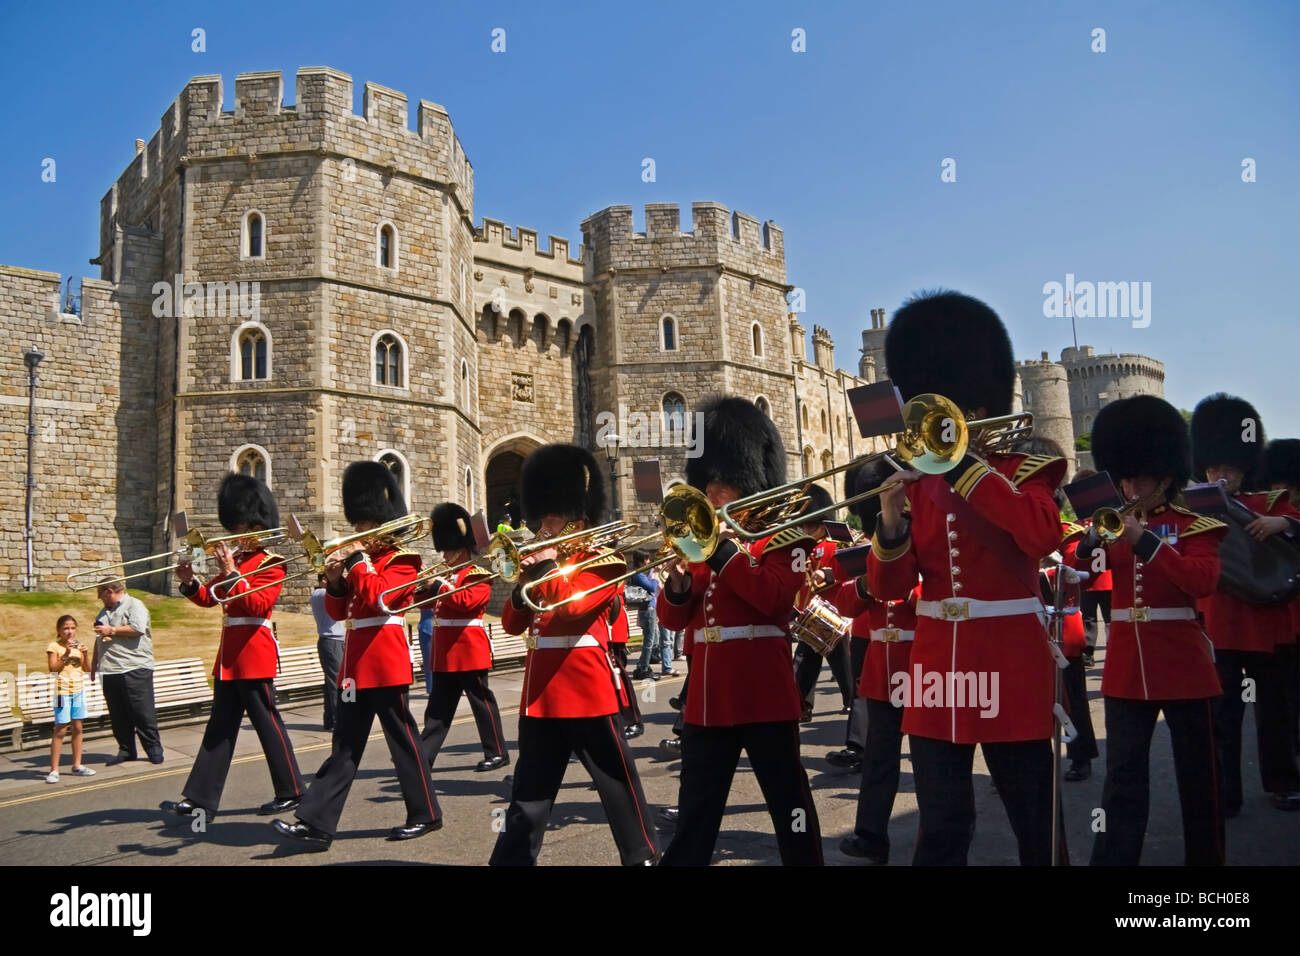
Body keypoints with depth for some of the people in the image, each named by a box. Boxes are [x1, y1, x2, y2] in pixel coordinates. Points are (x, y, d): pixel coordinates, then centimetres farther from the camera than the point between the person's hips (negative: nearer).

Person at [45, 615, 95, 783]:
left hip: (78, 689, 5)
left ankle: (77, 765, 16)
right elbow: (53, 669, -13)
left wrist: (84, 654, -8)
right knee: (60, 730, -4)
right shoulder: (54, 646, -6)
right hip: (62, 691, -5)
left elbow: (86, 668, 7)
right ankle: (54, 770, 0)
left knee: (77, 727, 8)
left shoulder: (78, 645, 8)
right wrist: (66, 655, -21)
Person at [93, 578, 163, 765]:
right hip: (110, 671, 8)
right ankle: (126, 750, 15)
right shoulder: (104, 612, 24)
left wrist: (112, 631, -9)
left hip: (134, 669, -8)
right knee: (118, 715, 7)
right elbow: (99, 640, 30)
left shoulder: (134, 605, -1)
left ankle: (154, 750, 0)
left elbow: (137, 629, -17)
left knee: (143, 713, -6)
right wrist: (94, 665, 25)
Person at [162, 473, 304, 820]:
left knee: (268, 723, -1)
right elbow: (208, 598, 16)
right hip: (229, 655, 8)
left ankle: (291, 792, 11)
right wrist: (190, 582, -2)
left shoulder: (271, 564, -8)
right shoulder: (235, 559, 16)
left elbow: (258, 603, -20)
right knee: (219, 727, 9)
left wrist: (231, 573, -23)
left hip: (254, 654, -8)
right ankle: (199, 798, 12)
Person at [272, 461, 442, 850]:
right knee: (344, 747, 7)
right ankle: (316, 824, 6)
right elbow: (339, 611, 14)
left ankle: (426, 814, 15)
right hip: (357, 664, 8)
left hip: (385, 663, -8)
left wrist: (357, 560, -13)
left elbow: (376, 597, -22)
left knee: (403, 740, 2)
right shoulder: (363, 561, 16)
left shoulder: (402, 560, -6)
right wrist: (335, 580, -4)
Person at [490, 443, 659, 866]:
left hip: (587, 693, -6)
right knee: (529, 794, 13)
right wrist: (524, 582, -5)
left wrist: (545, 567, -16)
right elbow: (512, 624, 10)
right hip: (540, 696, 6)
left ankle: (644, 855, 19)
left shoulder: (604, 562, -5)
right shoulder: (544, 565, 14)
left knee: (619, 786, 6)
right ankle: (512, 859, 22)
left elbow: (572, 602, -23)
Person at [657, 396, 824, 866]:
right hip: (706, 698, 6)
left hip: (765, 695, -5)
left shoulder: (785, 533, -2)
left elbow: (774, 596, -19)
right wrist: (679, 583, -10)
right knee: (694, 814, 13)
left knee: (790, 806, 7)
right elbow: (674, 618, 11)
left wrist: (721, 549, -19)